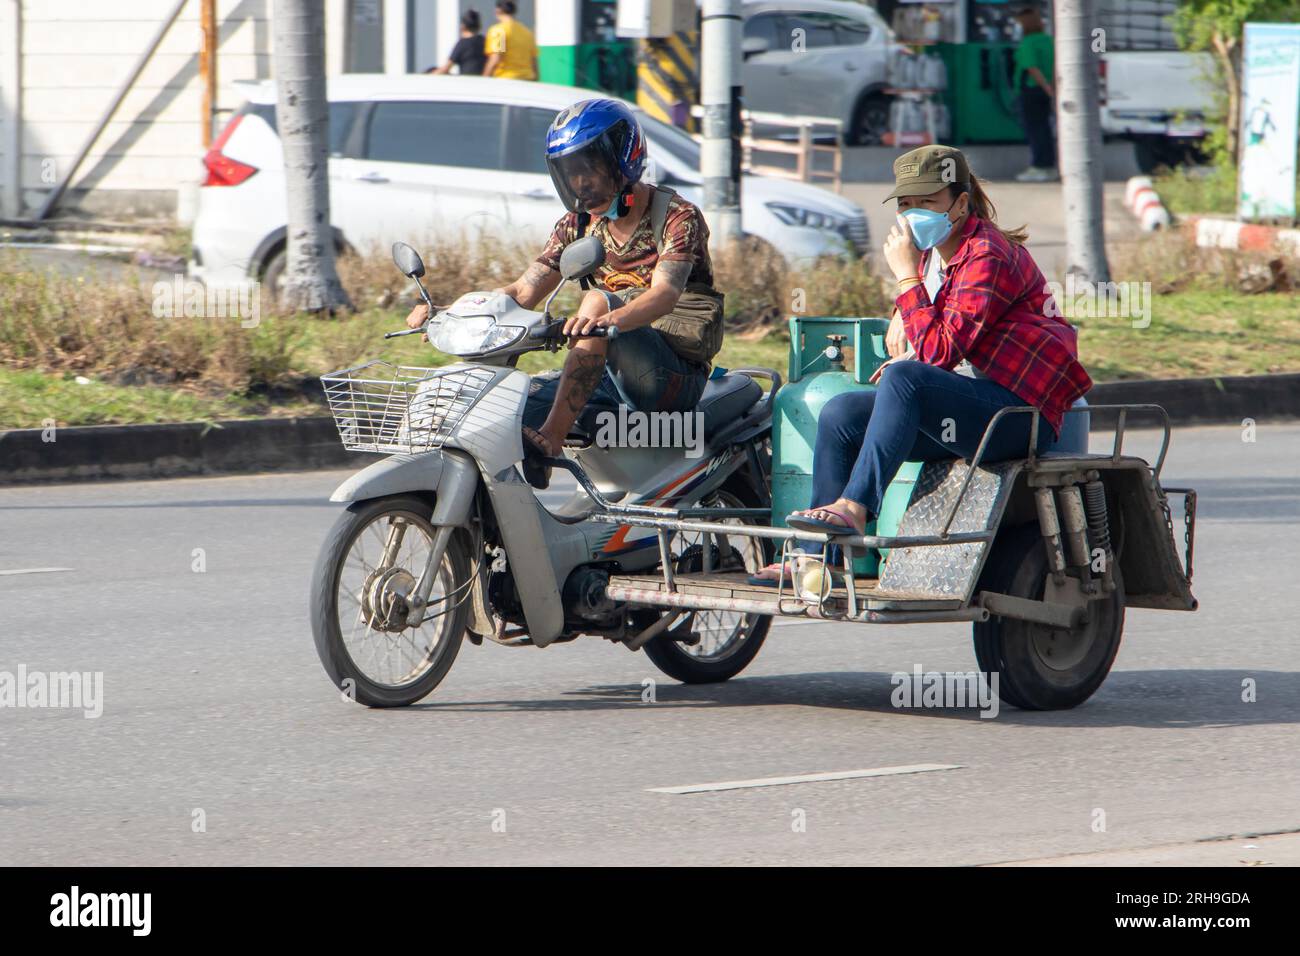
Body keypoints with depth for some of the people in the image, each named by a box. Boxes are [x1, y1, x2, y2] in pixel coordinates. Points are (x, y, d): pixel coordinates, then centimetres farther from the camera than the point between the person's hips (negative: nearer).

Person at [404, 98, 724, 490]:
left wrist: (608, 318, -47)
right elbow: (523, 291, 5)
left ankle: (550, 437, -36)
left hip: (677, 373, -7)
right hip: (615, 378, 7)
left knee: (598, 301, -31)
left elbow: (664, 294, -26)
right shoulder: (579, 225, 12)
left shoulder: (678, 217, -8)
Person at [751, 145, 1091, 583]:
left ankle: (854, 508, -34)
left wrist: (907, 276, -18)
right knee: (840, 415, 1)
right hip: (976, 407, 10)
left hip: (1020, 410, -10)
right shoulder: (933, 251, 13)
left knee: (904, 379, -32)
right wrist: (902, 319, 5)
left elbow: (940, 353, -24)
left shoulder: (988, 255, -15)